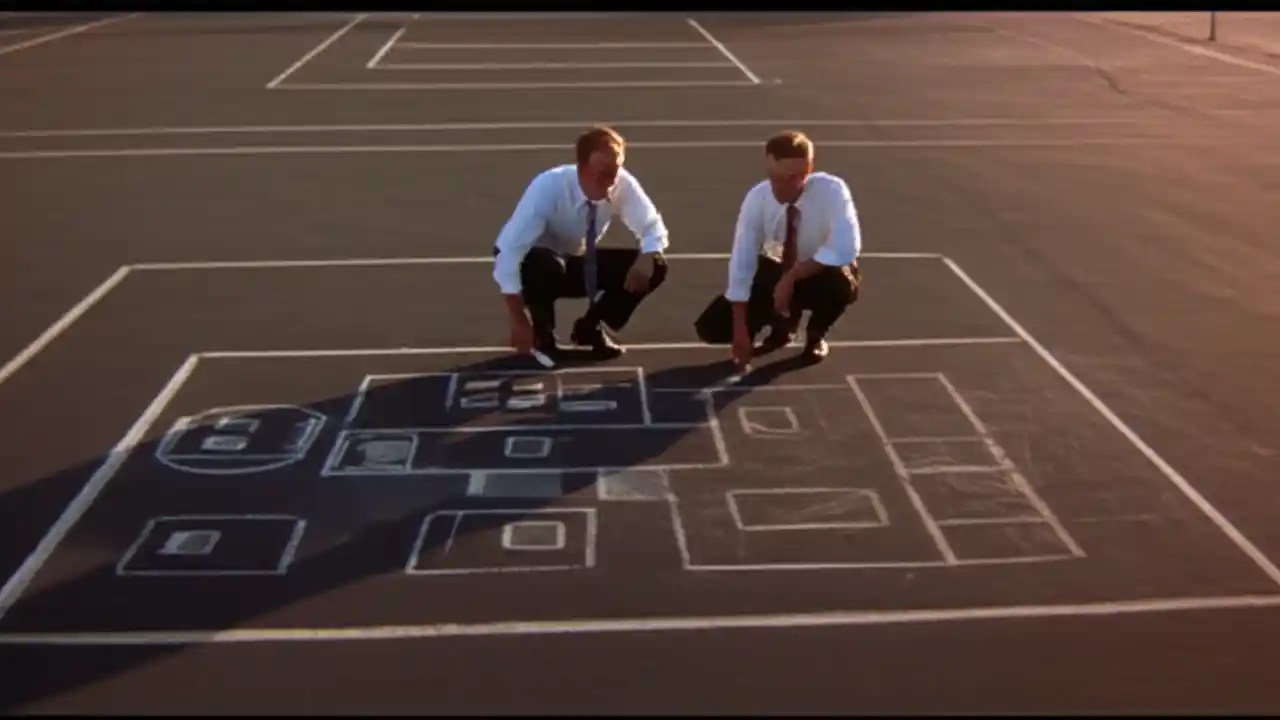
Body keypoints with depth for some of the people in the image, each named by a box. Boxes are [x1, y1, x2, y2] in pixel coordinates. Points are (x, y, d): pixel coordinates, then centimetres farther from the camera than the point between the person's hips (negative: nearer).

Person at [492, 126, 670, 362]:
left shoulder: (623, 184, -23)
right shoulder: (548, 188, -33)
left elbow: (652, 226, -12)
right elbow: (509, 251, -37)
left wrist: (647, 257, -36)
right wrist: (518, 319, -40)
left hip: (577, 260, 4)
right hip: (532, 263, -4)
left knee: (653, 266, -13)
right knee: (546, 266, -40)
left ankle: (589, 328, 4)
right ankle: (542, 335, -11)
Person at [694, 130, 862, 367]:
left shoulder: (831, 191, -30)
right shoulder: (757, 197, -23)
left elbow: (845, 249, -39)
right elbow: (742, 261, -23)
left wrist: (792, 277, -36)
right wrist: (740, 329, -26)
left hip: (821, 273, -2)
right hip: (777, 272, 2)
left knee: (838, 282, -40)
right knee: (712, 327, -12)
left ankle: (815, 335, -3)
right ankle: (783, 323, 17)